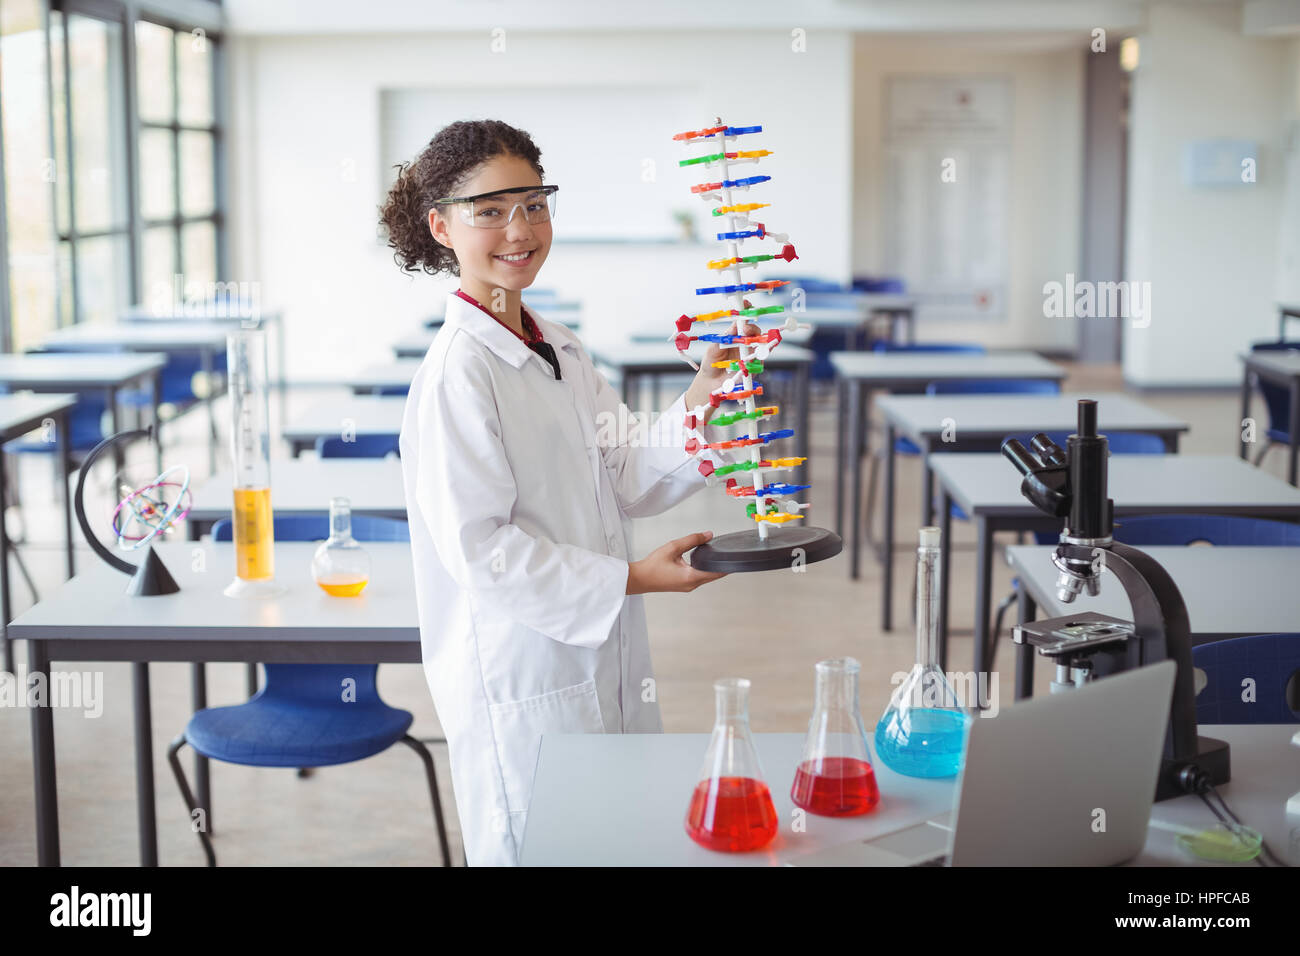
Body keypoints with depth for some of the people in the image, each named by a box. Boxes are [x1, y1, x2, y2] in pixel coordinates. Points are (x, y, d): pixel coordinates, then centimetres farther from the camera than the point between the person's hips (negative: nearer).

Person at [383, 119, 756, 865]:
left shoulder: (560, 352, 10)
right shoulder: (457, 374, -17)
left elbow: (630, 478, 5)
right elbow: (480, 550, -21)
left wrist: (700, 404, -10)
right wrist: (629, 579, -18)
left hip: (601, 661, 8)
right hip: (522, 685, -8)